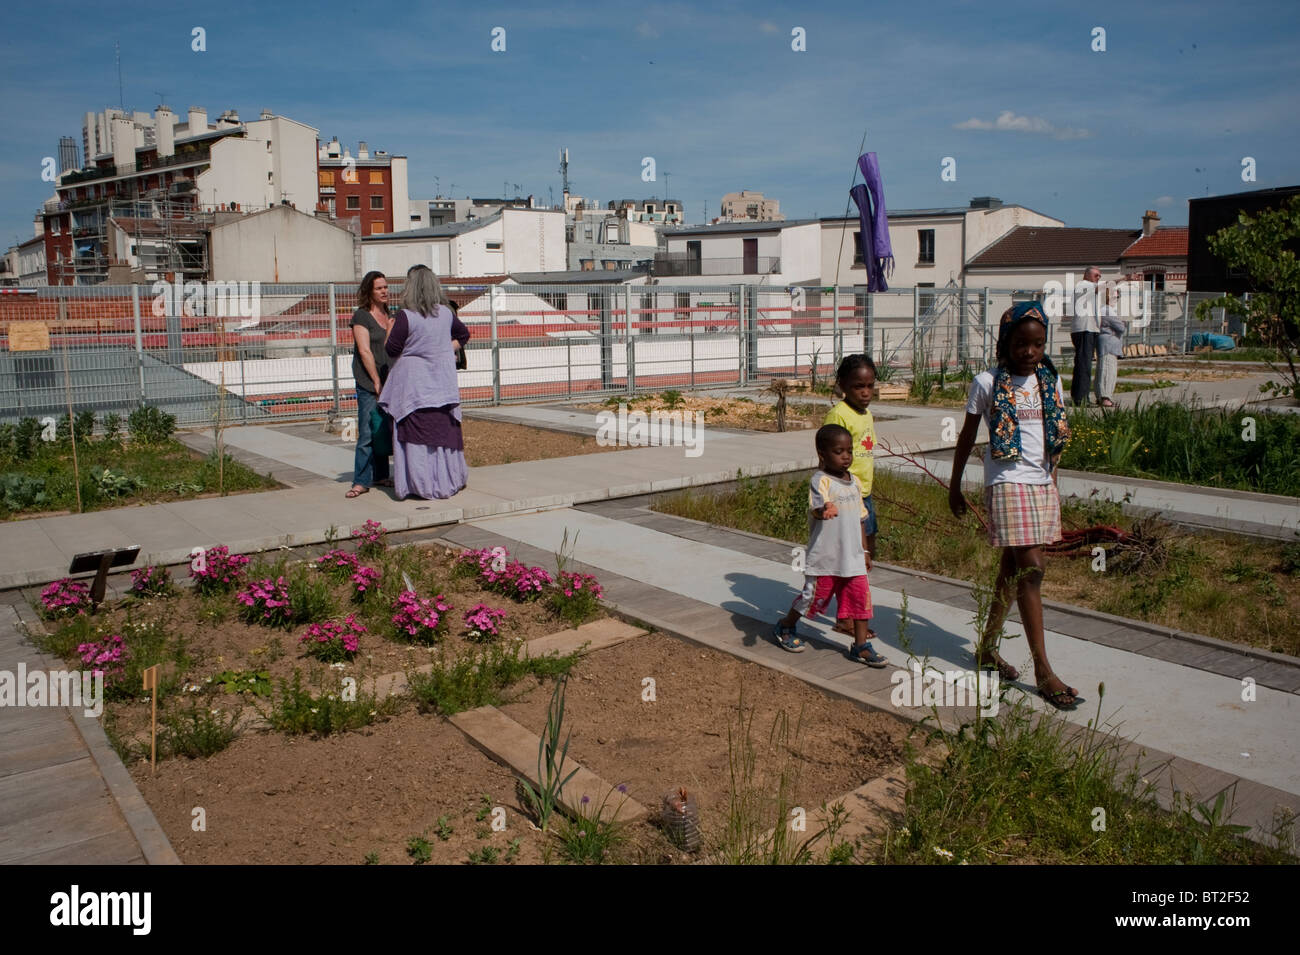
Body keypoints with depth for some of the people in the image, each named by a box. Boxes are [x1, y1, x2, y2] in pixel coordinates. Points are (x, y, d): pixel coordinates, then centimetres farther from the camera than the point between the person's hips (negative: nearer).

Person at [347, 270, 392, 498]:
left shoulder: (389, 315, 15)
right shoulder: (361, 316, -6)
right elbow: (365, 352, -11)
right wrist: (377, 382, -14)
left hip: (388, 381, 6)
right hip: (368, 383, -6)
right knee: (367, 432, -8)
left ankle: (380, 476, 19)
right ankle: (361, 481, -4)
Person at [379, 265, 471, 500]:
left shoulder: (406, 316, -15)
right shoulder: (446, 313, 2)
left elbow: (392, 350, -12)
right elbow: (463, 335, 19)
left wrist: (390, 328, 5)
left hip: (414, 385, -4)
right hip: (442, 381, 5)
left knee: (417, 436, 2)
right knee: (444, 431, 11)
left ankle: (422, 485, 4)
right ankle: (448, 480, 18)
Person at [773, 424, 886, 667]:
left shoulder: (854, 482, 9)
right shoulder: (821, 480, -14)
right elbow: (817, 506, -33)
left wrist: (864, 550, 19)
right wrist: (824, 509, -57)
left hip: (853, 557, 6)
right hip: (825, 558, -6)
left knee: (861, 598, 2)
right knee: (813, 596, 8)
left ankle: (861, 646, 15)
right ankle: (784, 628, 32)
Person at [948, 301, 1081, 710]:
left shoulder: (1050, 381, 9)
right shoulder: (988, 383, -5)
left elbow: (1055, 437, 17)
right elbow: (967, 437, 2)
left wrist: (1053, 484, 17)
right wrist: (954, 487, 6)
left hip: (1042, 485, 6)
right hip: (1008, 484, -5)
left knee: (1014, 569, 11)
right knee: (1030, 570, -10)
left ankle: (987, 646, 26)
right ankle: (1043, 672, -7)